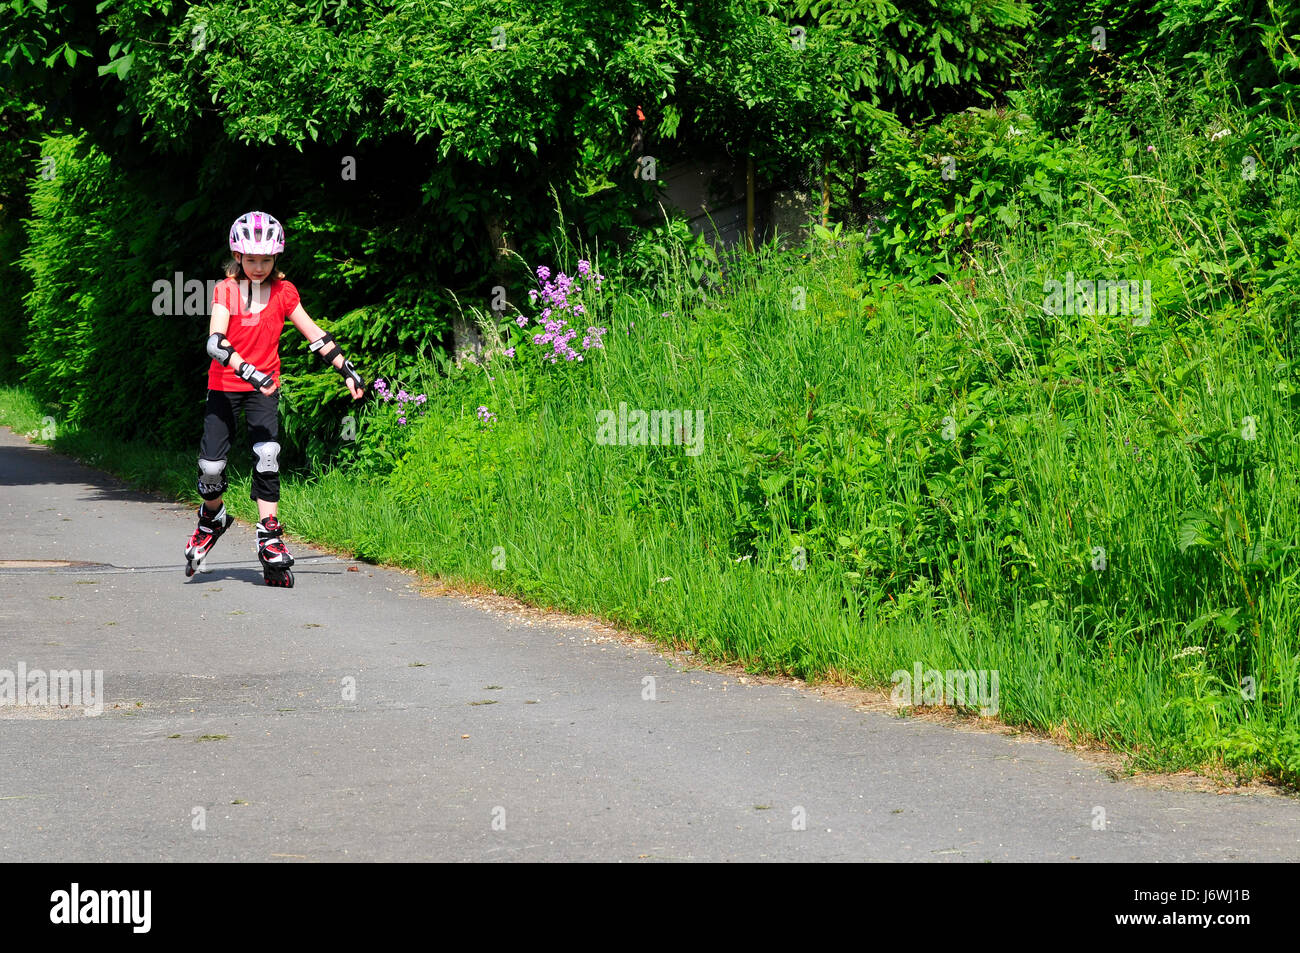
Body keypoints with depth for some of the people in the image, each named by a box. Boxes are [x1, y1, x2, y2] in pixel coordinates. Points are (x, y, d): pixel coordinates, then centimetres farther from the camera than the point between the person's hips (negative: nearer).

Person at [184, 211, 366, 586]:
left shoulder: (283, 292, -3)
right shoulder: (227, 290, -11)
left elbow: (315, 335, 4)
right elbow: (216, 343, -23)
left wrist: (347, 370, 2)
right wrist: (249, 372, -36)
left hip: (265, 386, 1)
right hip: (224, 384, -1)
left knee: (267, 454, -17)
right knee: (212, 463, -5)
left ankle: (269, 532, -12)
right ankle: (212, 518, 24)